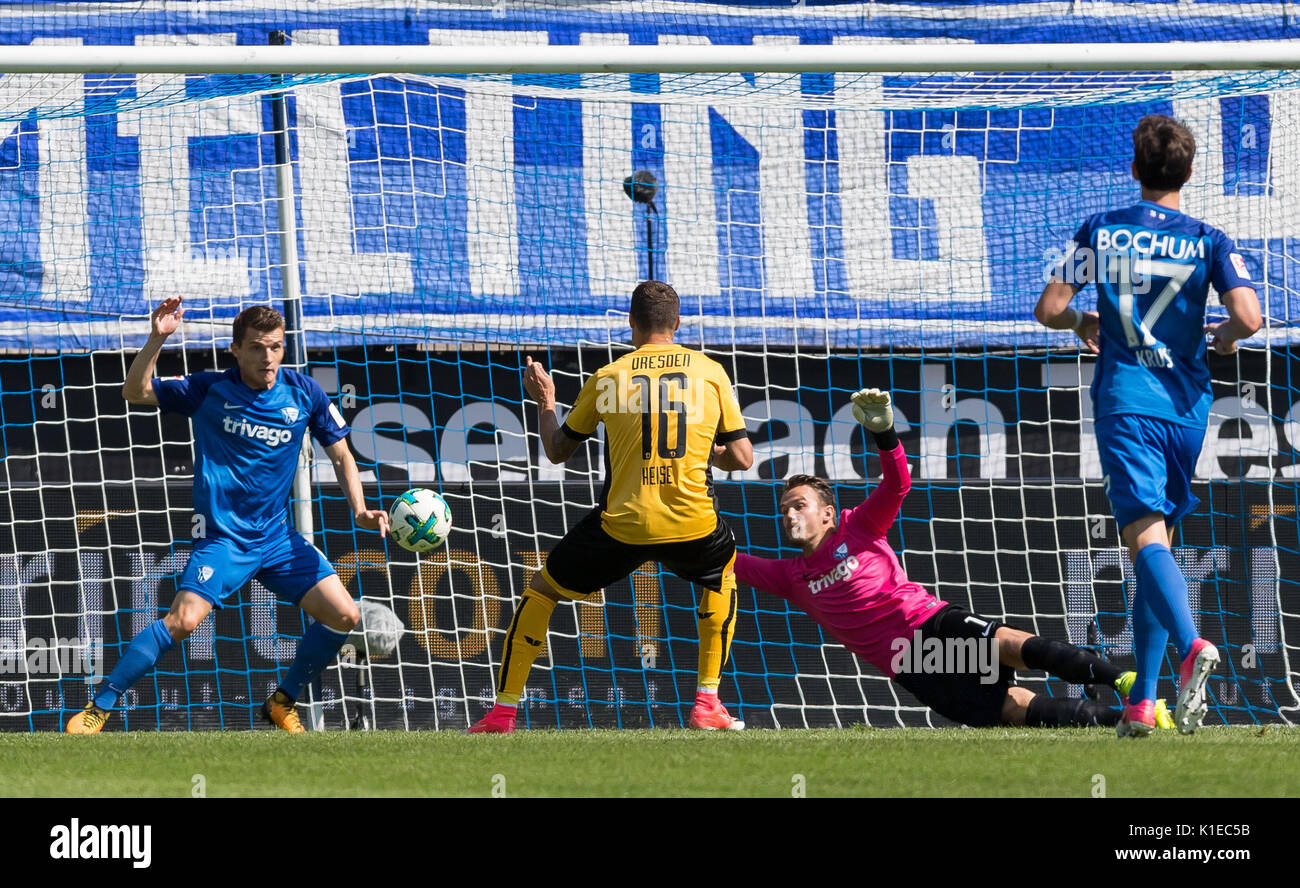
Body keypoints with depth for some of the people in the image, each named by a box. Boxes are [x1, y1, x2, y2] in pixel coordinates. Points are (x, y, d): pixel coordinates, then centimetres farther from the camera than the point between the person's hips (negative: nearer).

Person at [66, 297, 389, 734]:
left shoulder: (303, 393, 0)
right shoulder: (209, 390, -7)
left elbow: (340, 456, 8)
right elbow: (135, 392, -8)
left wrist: (359, 510, -8)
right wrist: (157, 339, -23)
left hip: (277, 536, 4)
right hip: (222, 535, -4)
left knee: (343, 616, -5)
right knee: (183, 619, -25)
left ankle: (282, 703, 17)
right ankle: (97, 708, -15)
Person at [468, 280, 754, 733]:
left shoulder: (608, 378, 3)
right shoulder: (710, 373, 4)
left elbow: (557, 450, 13)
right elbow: (742, 457, 5)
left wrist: (545, 402, 31)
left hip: (621, 526, -1)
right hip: (692, 525, 1)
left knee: (541, 590, 22)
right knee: (722, 575, 34)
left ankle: (503, 711, 19)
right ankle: (707, 704, 24)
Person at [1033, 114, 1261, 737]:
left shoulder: (1099, 232, 4)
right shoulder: (1208, 241, 2)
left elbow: (1049, 308, 4)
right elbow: (1248, 317, -10)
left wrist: (1083, 324, 26)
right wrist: (1225, 335, 13)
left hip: (1124, 401, -2)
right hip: (1185, 405, 2)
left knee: (1146, 539, -16)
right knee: (1158, 542, 14)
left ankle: (1190, 645, -45)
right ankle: (1141, 701, 11)